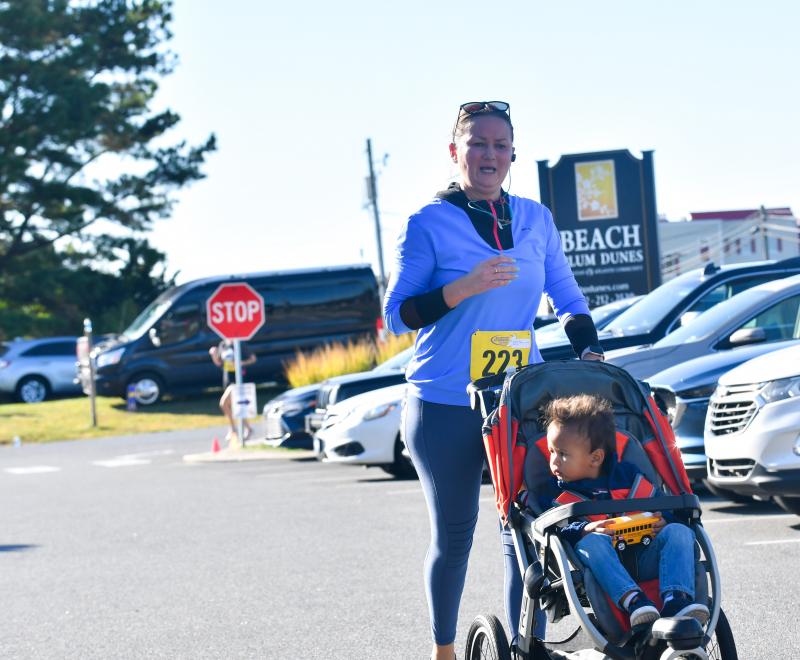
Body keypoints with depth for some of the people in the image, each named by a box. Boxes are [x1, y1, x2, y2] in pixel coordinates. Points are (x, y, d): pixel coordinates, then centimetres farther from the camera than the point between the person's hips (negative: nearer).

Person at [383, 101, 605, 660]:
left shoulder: (536, 220, 8)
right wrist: (465, 287, -20)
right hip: (446, 409, -3)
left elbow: (567, 297, 17)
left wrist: (590, 352, 1)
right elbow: (397, 315, -7)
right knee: (453, 537, 9)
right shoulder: (429, 225, -5)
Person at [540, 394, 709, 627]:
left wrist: (663, 521, -4)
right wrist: (583, 530, -24)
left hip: (643, 561, 3)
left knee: (679, 531, -18)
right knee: (591, 542, -33)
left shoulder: (628, 476, 19)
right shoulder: (555, 494, 12)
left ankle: (676, 600, -40)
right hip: (600, 564, -3)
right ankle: (632, 600, -52)